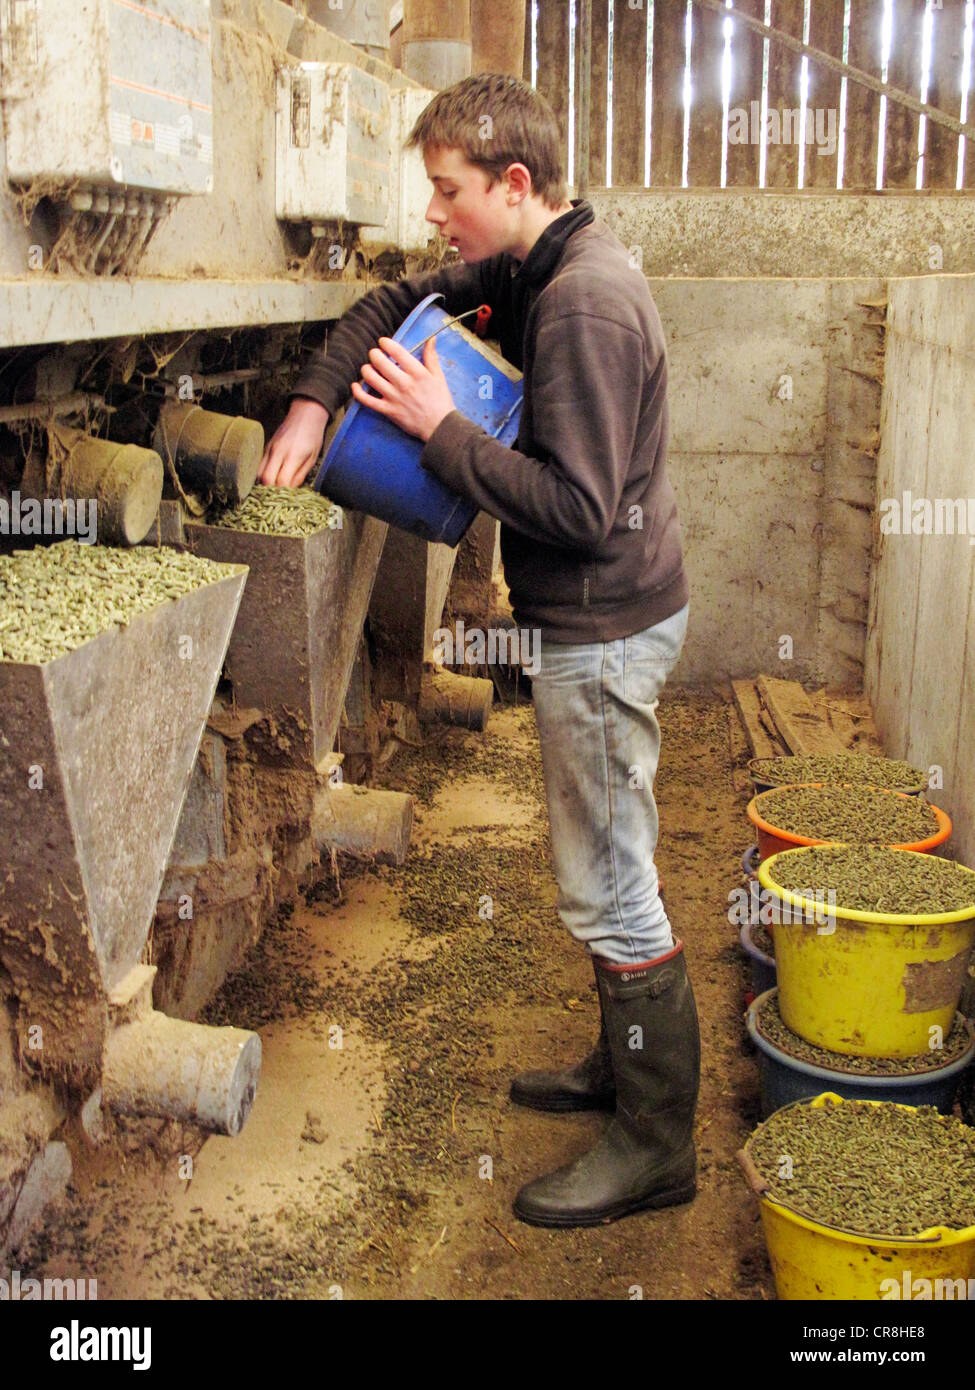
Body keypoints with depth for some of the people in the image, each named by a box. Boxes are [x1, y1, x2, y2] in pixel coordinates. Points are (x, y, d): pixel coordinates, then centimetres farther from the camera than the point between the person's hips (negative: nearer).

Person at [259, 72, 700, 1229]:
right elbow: (399, 304, 18)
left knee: (607, 888, -1)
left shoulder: (585, 304, -22)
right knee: (606, 873, 20)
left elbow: (578, 507, -27)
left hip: (605, 630, -10)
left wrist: (439, 428, -19)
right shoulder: (540, 267, 9)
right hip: (601, 618, 10)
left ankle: (656, 1145, 14)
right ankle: (623, 1066, 37)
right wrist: (313, 403, 4)